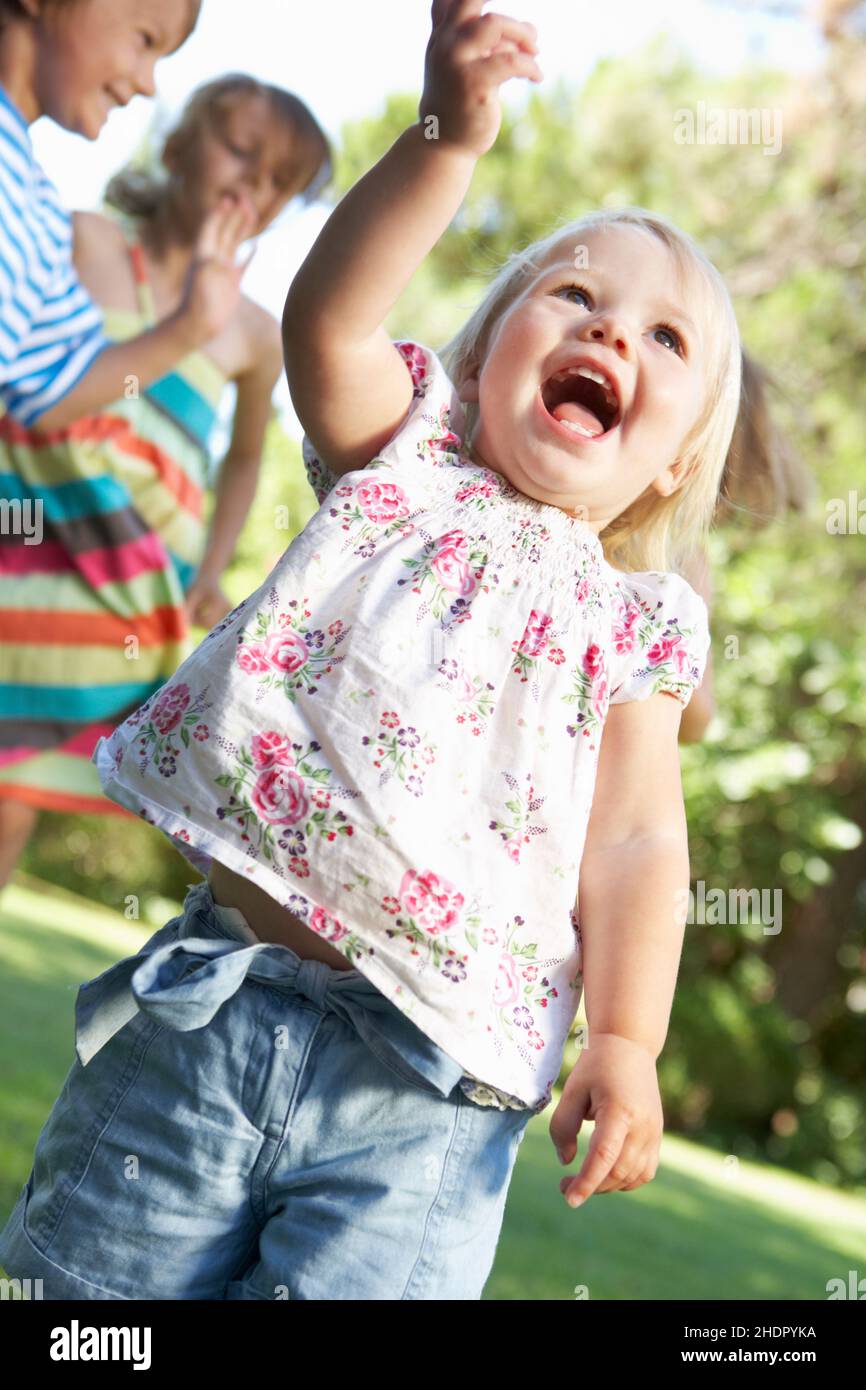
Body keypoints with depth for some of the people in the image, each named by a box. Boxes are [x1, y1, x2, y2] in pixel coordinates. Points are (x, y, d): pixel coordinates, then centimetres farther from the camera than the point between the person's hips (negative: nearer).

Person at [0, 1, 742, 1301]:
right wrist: (449, 135, -24)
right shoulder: (405, 459, 9)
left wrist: (625, 1044, -8)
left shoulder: (637, 624, 10)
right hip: (216, 998, 1)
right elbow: (328, 314, -9)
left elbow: (636, 841, 4)